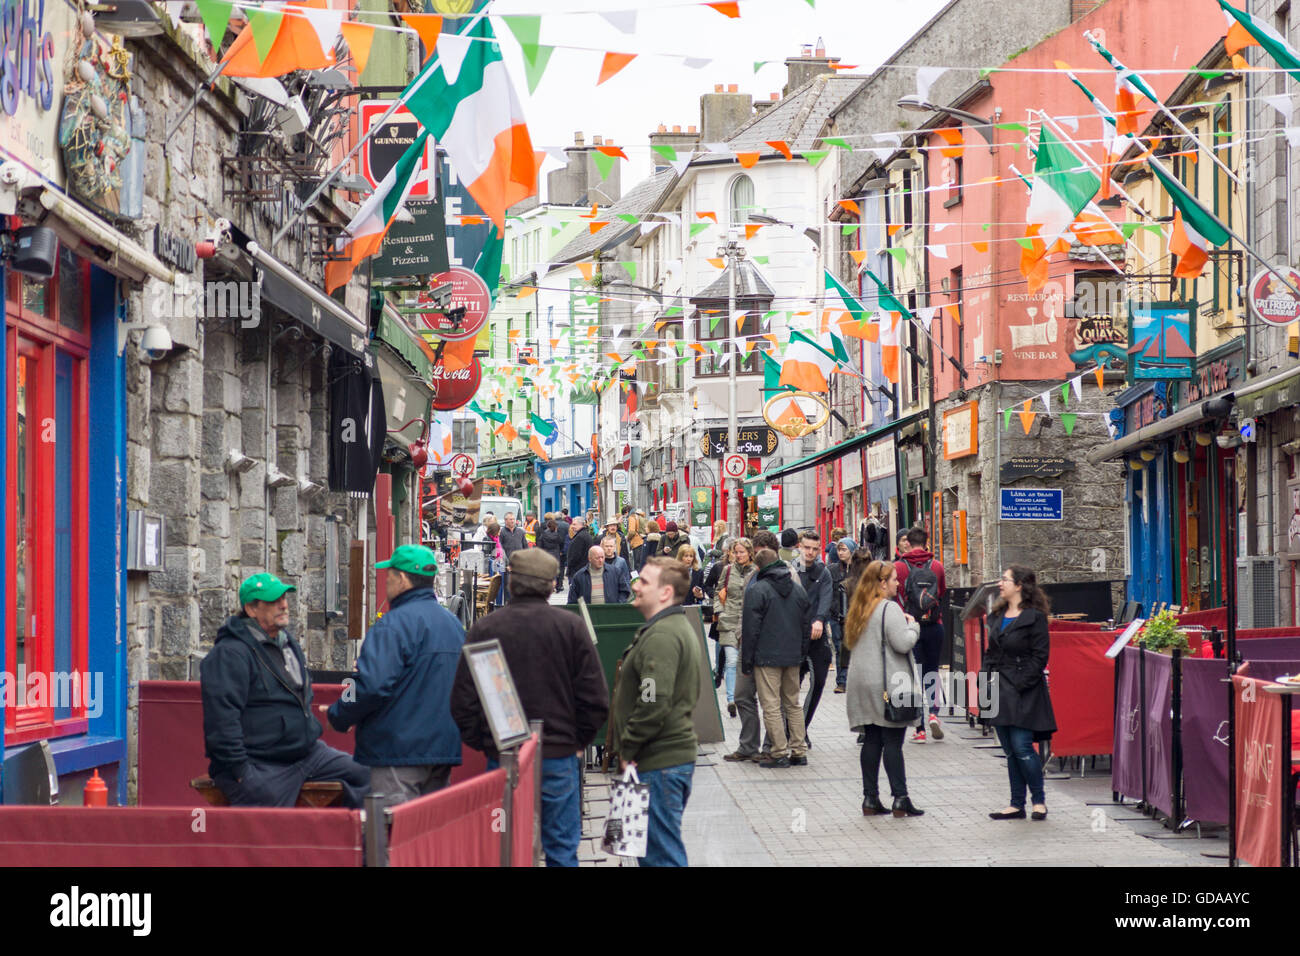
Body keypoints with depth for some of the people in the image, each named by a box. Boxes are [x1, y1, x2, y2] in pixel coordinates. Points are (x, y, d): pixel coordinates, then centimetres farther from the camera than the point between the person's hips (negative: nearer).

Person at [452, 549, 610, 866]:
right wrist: (579, 740, 11)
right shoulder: (570, 626, -4)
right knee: (562, 850, 5)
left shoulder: (484, 628, -3)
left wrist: (481, 743, 12)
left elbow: (463, 701, 0)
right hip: (558, 756, -1)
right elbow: (595, 698, -3)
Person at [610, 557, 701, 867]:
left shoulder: (661, 636, -17)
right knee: (664, 849, 16)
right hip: (677, 753, 11)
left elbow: (654, 704, -26)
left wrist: (627, 749, -15)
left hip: (659, 761, -11)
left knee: (662, 854, -8)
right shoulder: (679, 627, 18)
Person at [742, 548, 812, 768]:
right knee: (793, 703, 14)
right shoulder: (797, 588, 10)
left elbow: (751, 628, -11)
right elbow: (807, 624, 14)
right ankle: (799, 751, 14)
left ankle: (780, 753, -5)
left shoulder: (757, 590, -10)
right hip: (792, 657, 6)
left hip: (766, 657, -6)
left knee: (771, 705, -3)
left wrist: (746, 661, -5)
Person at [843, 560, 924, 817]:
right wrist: (913, 625, 2)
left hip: (862, 680, 8)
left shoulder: (860, 609, 14)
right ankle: (900, 799, -6)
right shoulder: (890, 609, -12)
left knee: (871, 741, 8)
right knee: (892, 741, -6)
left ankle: (870, 798, 8)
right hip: (887, 684, -8)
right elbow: (903, 643, -18)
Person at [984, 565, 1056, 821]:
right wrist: (986, 676, 4)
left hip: (1024, 693, -7)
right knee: (1010, 750, 8)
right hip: (1000, 691, 8)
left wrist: (1020, 684, -16)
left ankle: (1039, 800, 4)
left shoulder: (1035, 617, -9)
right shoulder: (997, 616, 14)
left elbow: (1040, 656, -11)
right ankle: (1017, 804, 13)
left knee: (1022, 747, -10)